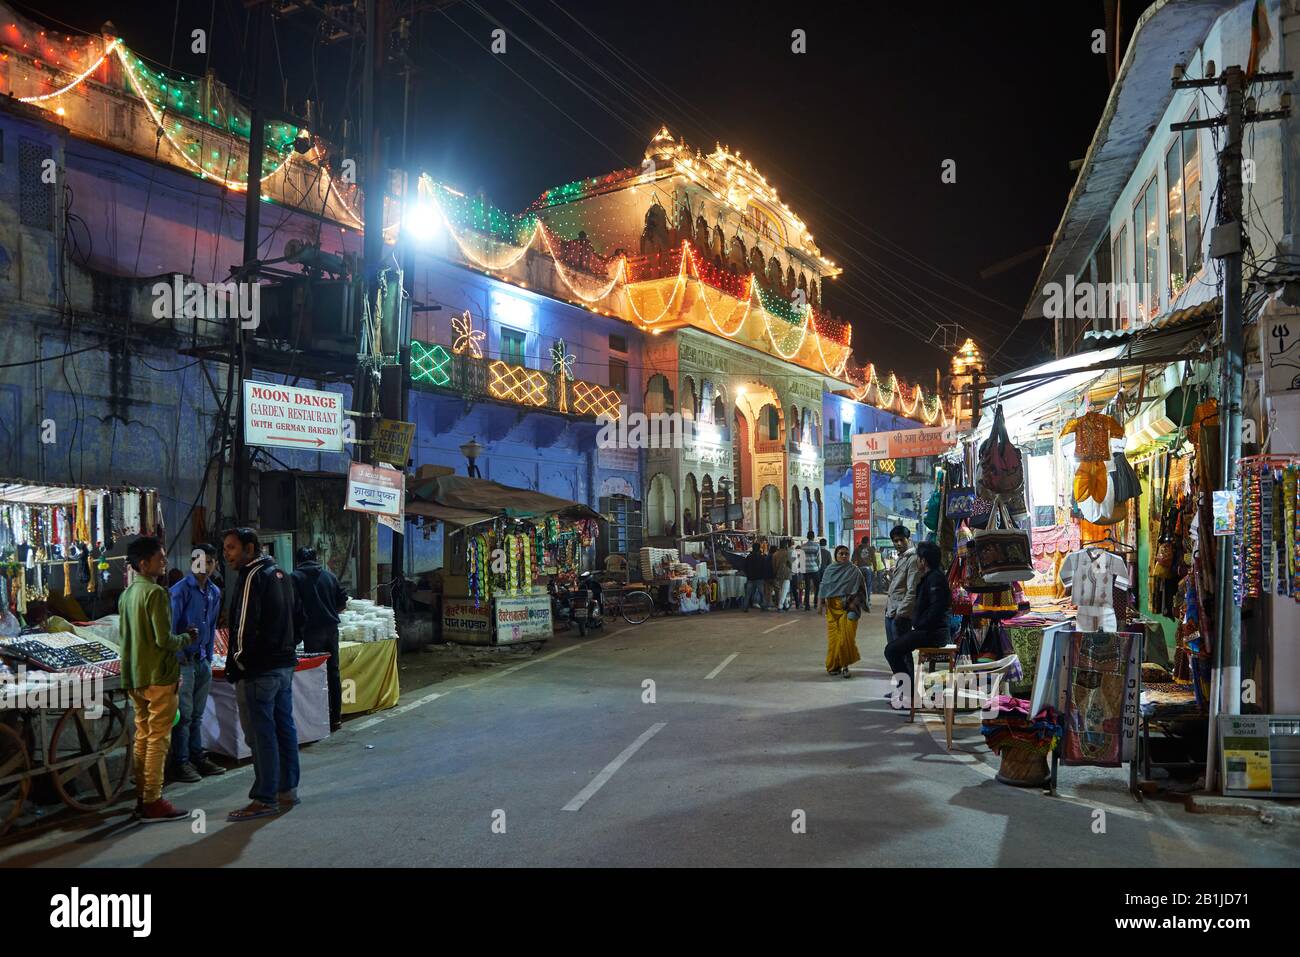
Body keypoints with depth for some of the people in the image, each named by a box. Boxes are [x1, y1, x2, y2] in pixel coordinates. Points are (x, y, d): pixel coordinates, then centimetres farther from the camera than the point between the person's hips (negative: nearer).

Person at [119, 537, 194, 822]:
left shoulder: (127, 594, 12)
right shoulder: (156, 593, -16)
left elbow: (123, 635, 19)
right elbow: (164, 639, -21)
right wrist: (187, 637, -3)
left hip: (134, 676, 9)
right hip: (158, 676, -9)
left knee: (142, 736, 14)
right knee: (158, 739, -3)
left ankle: (142, 798, 21)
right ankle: (153, 803, 0)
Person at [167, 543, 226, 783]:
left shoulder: (214, 593, 9)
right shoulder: (180, 590, -12)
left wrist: (209, 657, 15)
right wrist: (178, 657, -13)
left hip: (202, 661, 7)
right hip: (184, 661, -7)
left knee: (197, 714, 15)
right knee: (184, 714, -2)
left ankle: (198, 757, 23)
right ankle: (180, 763, 6)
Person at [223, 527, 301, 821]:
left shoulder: (253, 576, -14)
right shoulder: (279, 573, 14)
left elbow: (246, 626, -17)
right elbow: (294, 617, 19)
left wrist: (236, 664, -9)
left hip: (259, 669, -9)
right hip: (285, 665, 9)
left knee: (261, 734, -3)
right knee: (284, 727, 13)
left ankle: (265, 799, 3)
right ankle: (287, 790, 22)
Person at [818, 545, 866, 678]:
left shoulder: (855, 570, 3)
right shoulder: (829, 570, 9)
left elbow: (861, 589, 3)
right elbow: (823, 587, 12)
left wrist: (854, 603, -8)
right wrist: (820, 603, 4)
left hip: (848, 607, -2)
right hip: (832, 607, 2)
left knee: (846, 635, -9)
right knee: (833, 636, 1)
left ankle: (844, 665, 1)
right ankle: (833, 665, 13)